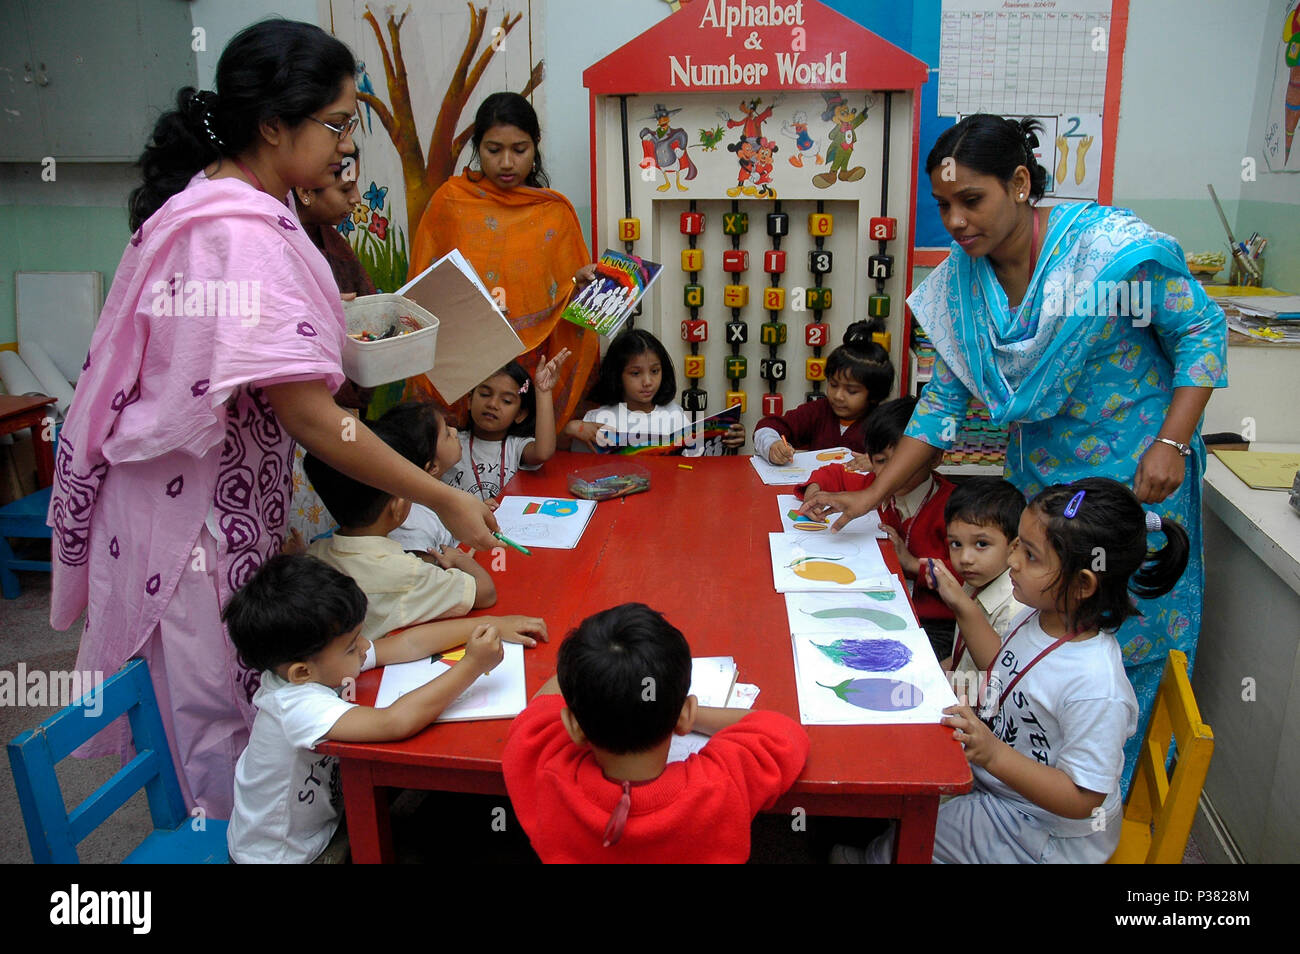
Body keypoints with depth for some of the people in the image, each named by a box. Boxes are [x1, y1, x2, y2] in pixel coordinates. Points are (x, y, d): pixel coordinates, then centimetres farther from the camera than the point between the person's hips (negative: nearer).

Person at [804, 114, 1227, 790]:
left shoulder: (1114, 246, -20)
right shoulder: (963, 280, -4)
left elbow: (1202, 331, -9)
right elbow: (944, 397, 1)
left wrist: (1172, 443, -18)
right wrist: (874, 495, -4)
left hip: (1133, 475, -4)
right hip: (1037, 475, 5)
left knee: (1124, 633, 5)